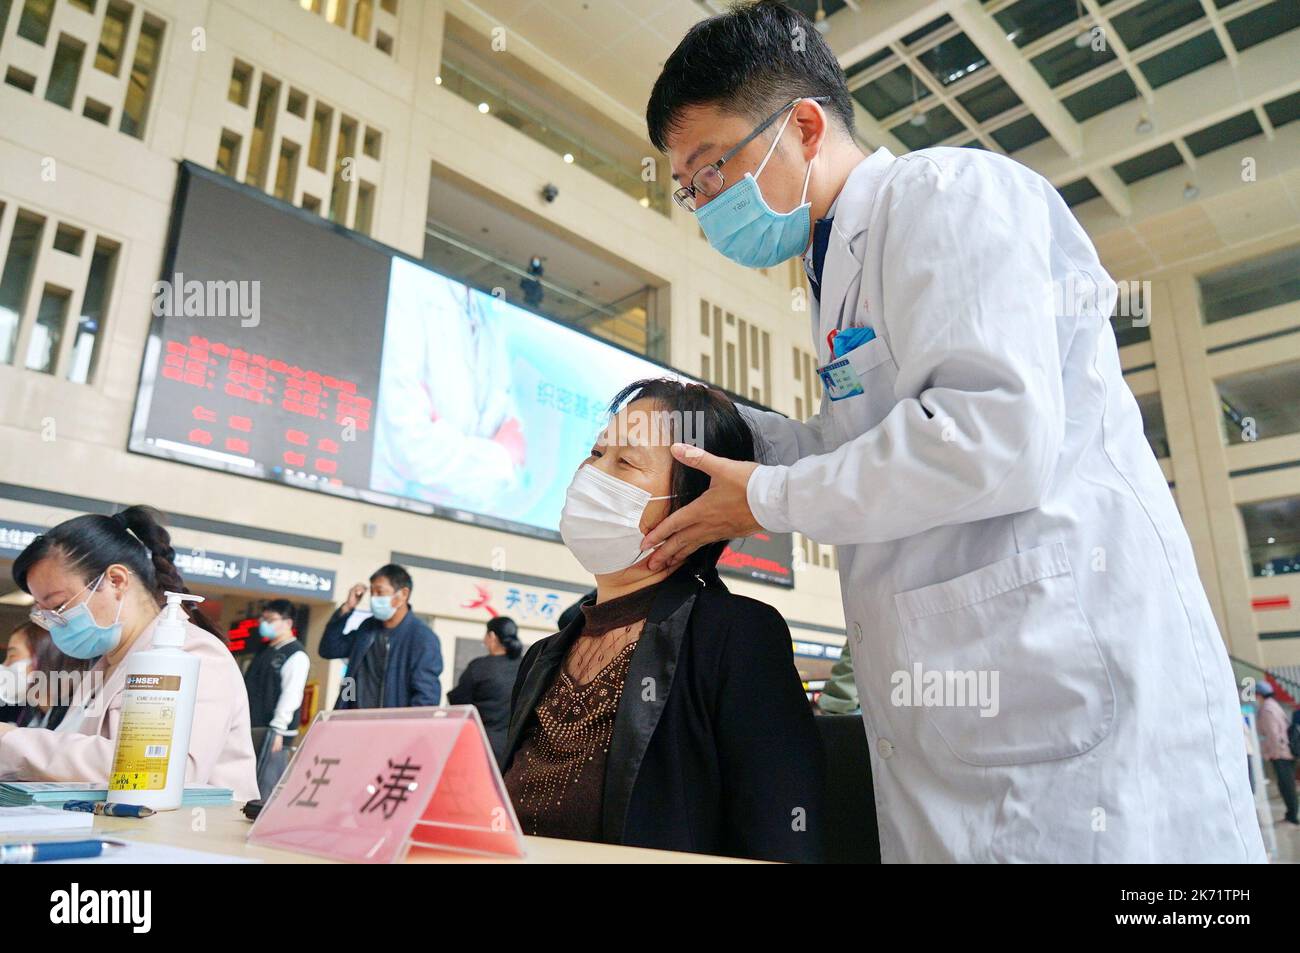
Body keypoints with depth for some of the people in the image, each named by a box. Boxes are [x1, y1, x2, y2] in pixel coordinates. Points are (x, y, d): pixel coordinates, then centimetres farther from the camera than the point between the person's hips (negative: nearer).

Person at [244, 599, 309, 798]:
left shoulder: (296, 655, -9)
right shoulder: (265, 649, 17)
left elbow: (291, 694, -16)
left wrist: (278, 729, -20)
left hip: (272, 730, -8)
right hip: (253, 726, 8)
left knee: (266, 788, -8)